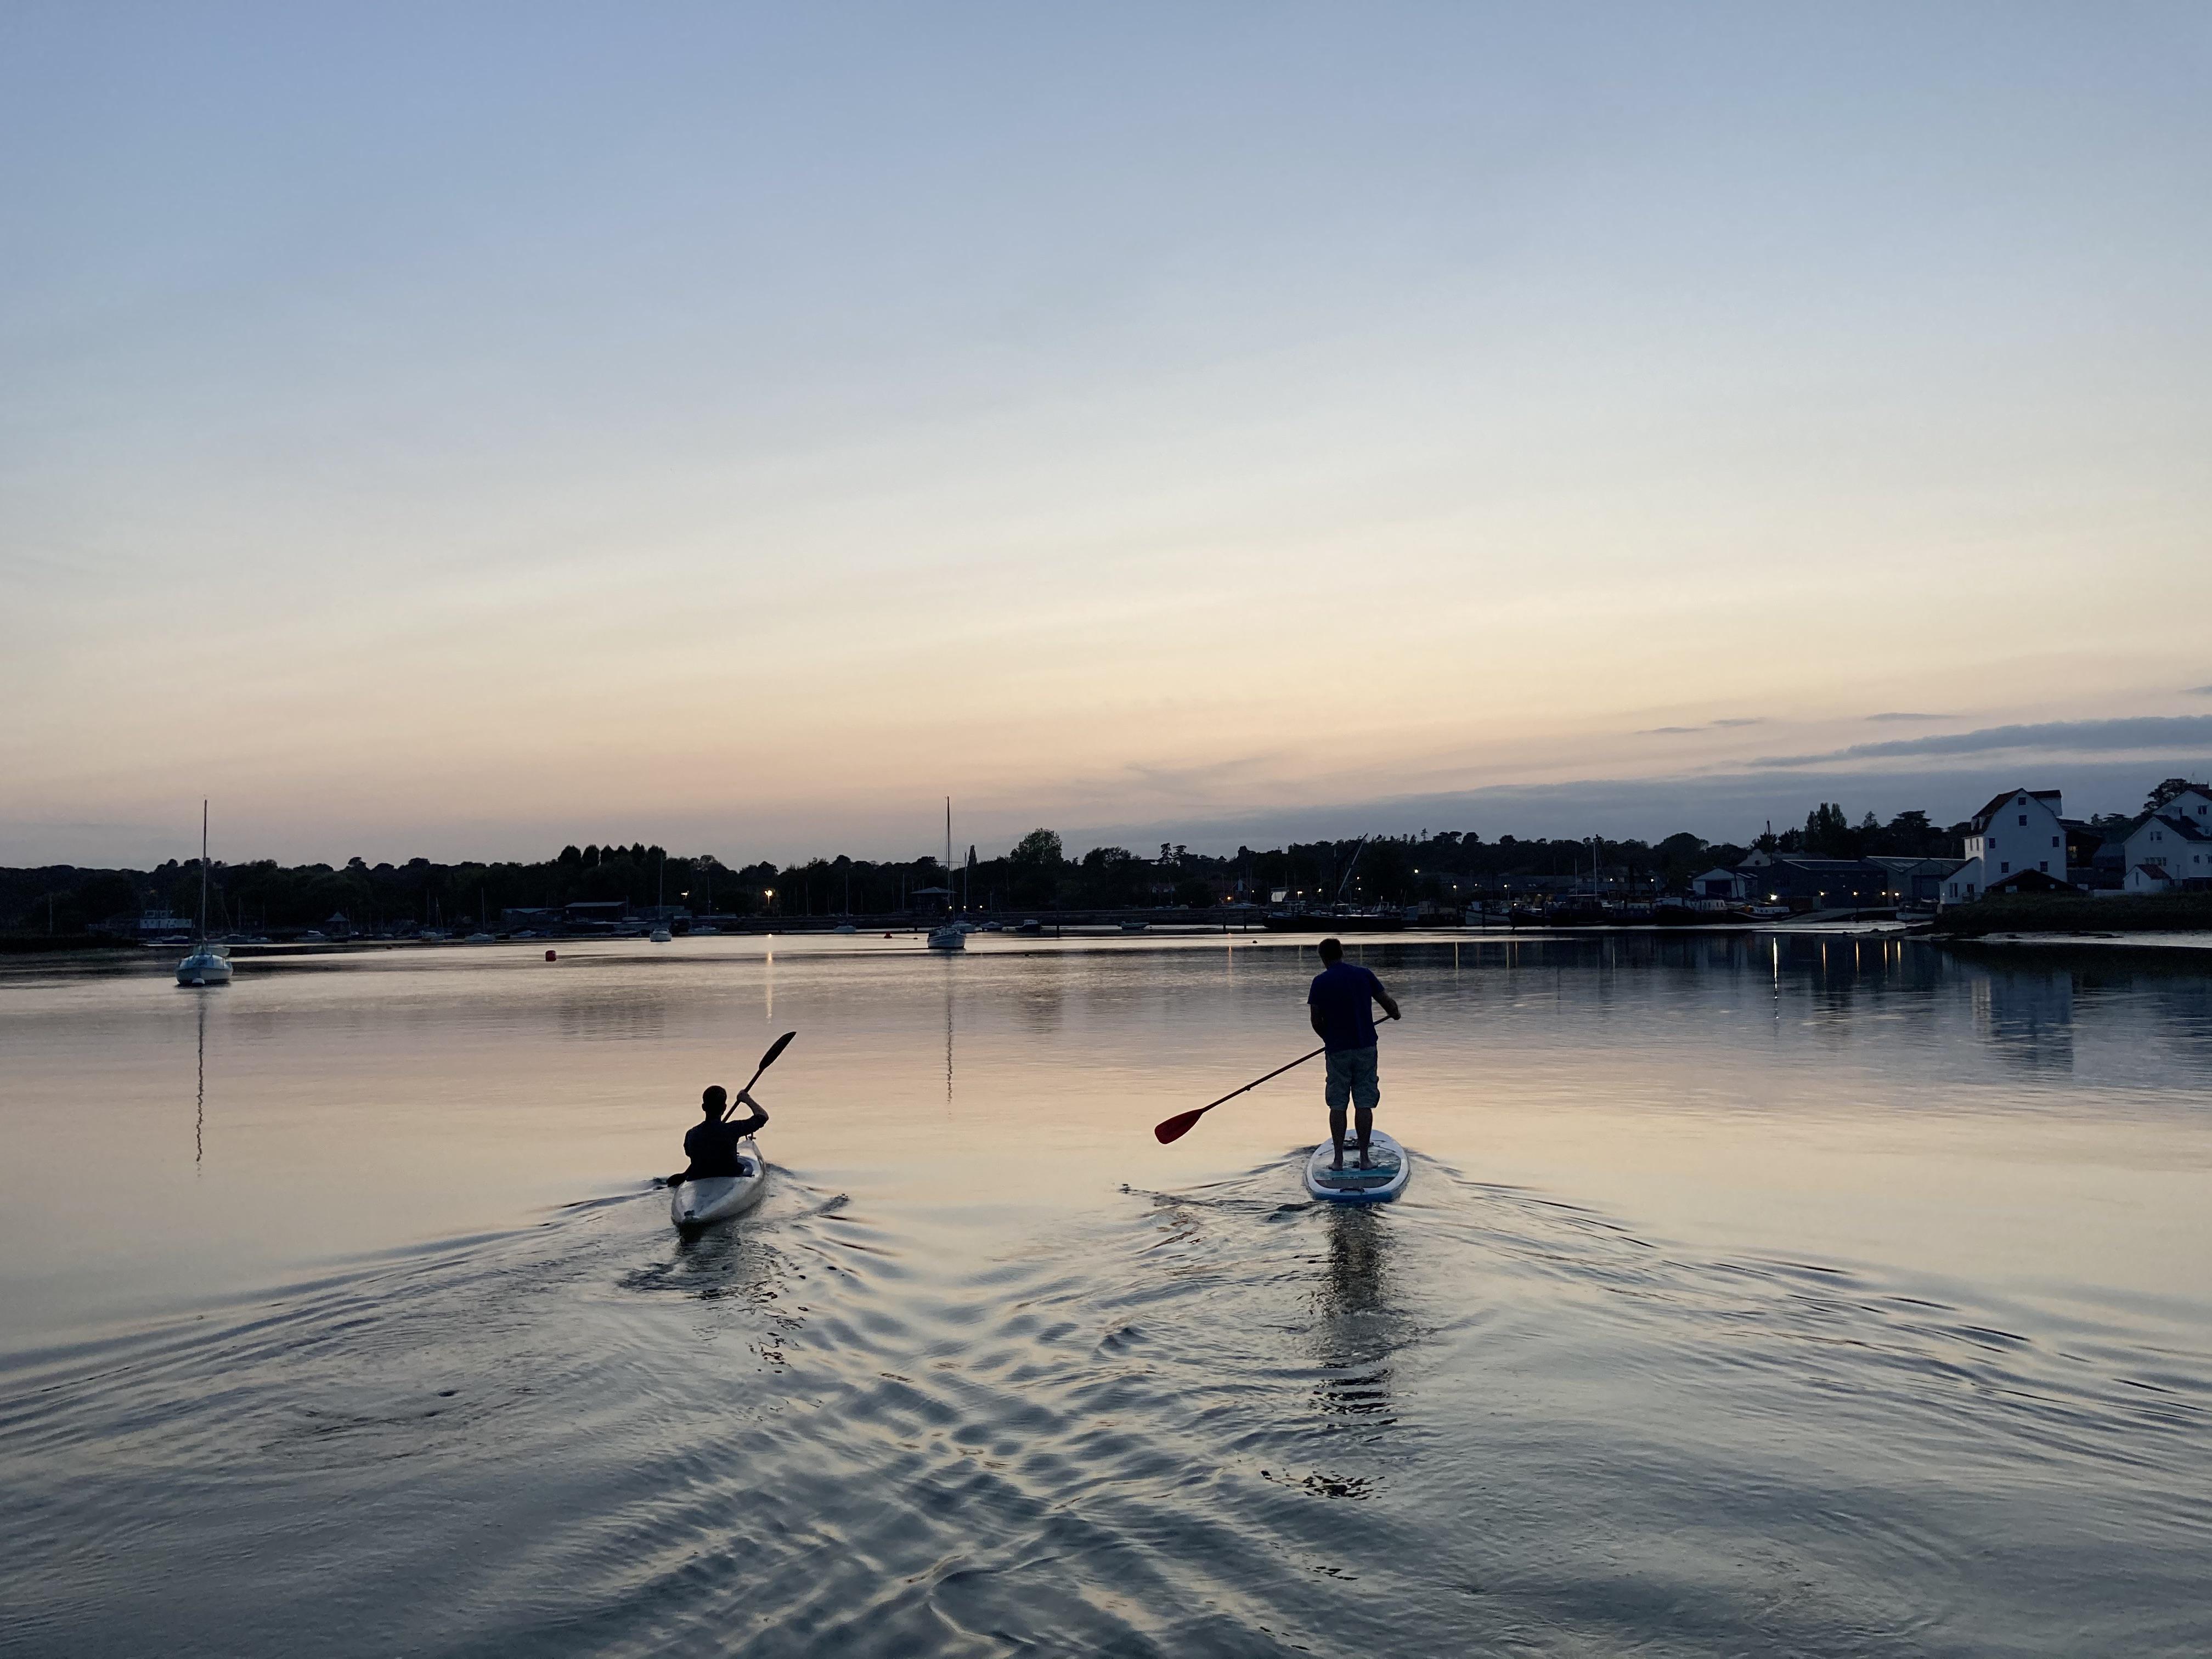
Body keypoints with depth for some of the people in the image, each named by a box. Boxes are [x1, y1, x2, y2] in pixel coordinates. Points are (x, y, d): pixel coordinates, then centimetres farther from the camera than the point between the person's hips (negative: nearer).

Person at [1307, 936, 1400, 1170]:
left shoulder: (1320, 982, -5)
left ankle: (1339, 1159, 5)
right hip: (1366, 1047, 2)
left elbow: (1316, 1020, -5)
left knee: (1337, 1105, 6)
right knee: (1364, 1104, 5)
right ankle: (1364, 1157, 6)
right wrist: (1395, 1014, 29)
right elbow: (1387, 1002, 6)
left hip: (1337, 1050, -1)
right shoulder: (1363, 974, 1)